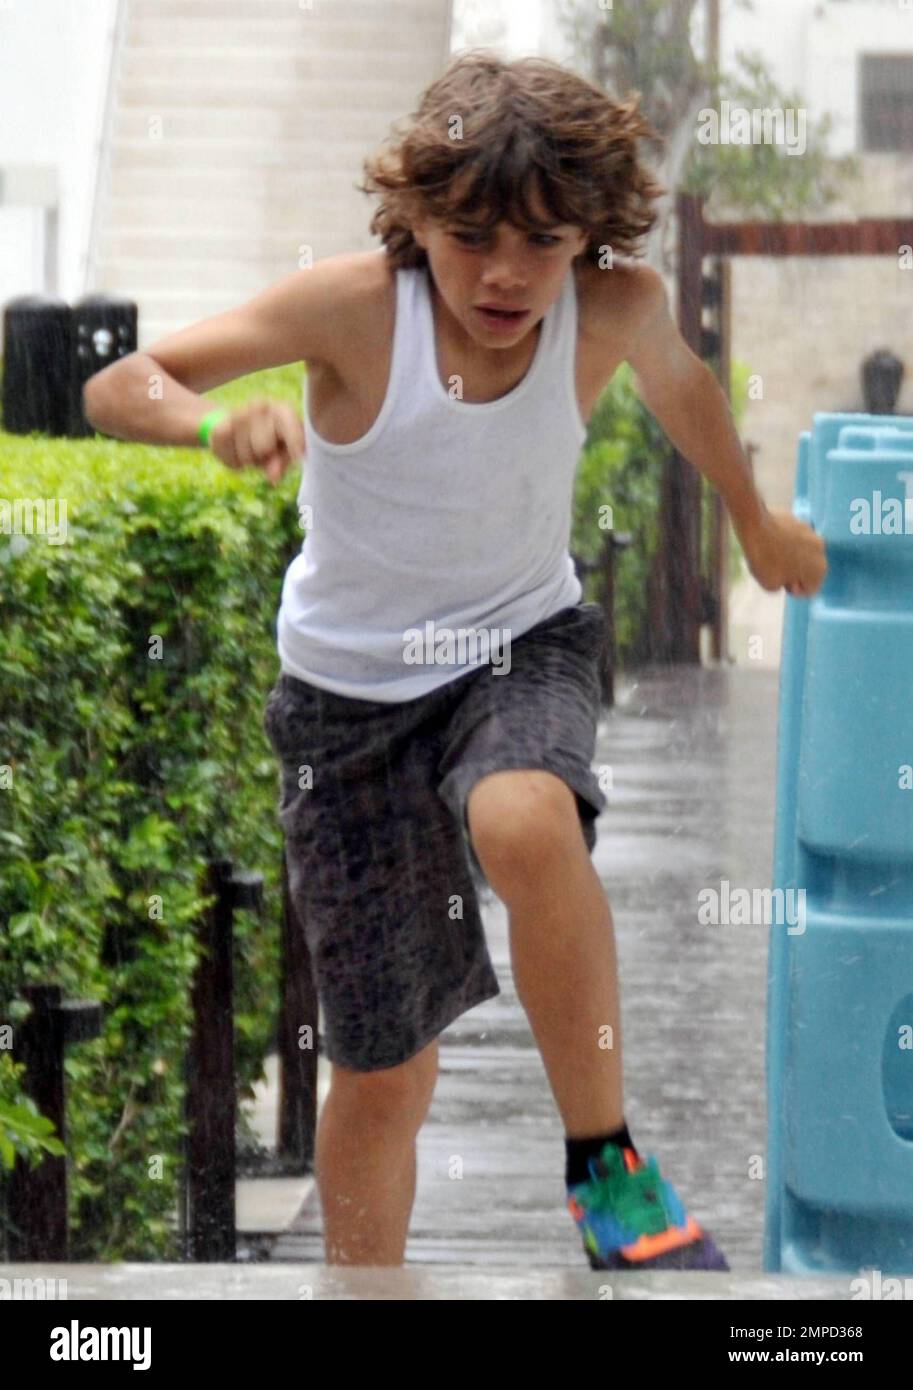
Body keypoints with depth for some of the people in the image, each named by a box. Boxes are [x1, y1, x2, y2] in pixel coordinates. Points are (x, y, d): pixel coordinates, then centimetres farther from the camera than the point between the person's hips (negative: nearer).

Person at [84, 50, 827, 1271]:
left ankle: (604, 1162, -19)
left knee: (527, 825, -36)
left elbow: (677, 381, 9)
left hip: (524, 645, 0)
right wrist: (218, 422, -46)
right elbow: (116, 387, -24)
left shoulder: (617, 303, -16)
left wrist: (757, 523, 26)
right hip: (352, 684, 0)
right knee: (384, 1066, 3)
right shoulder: (358, 307, -24)